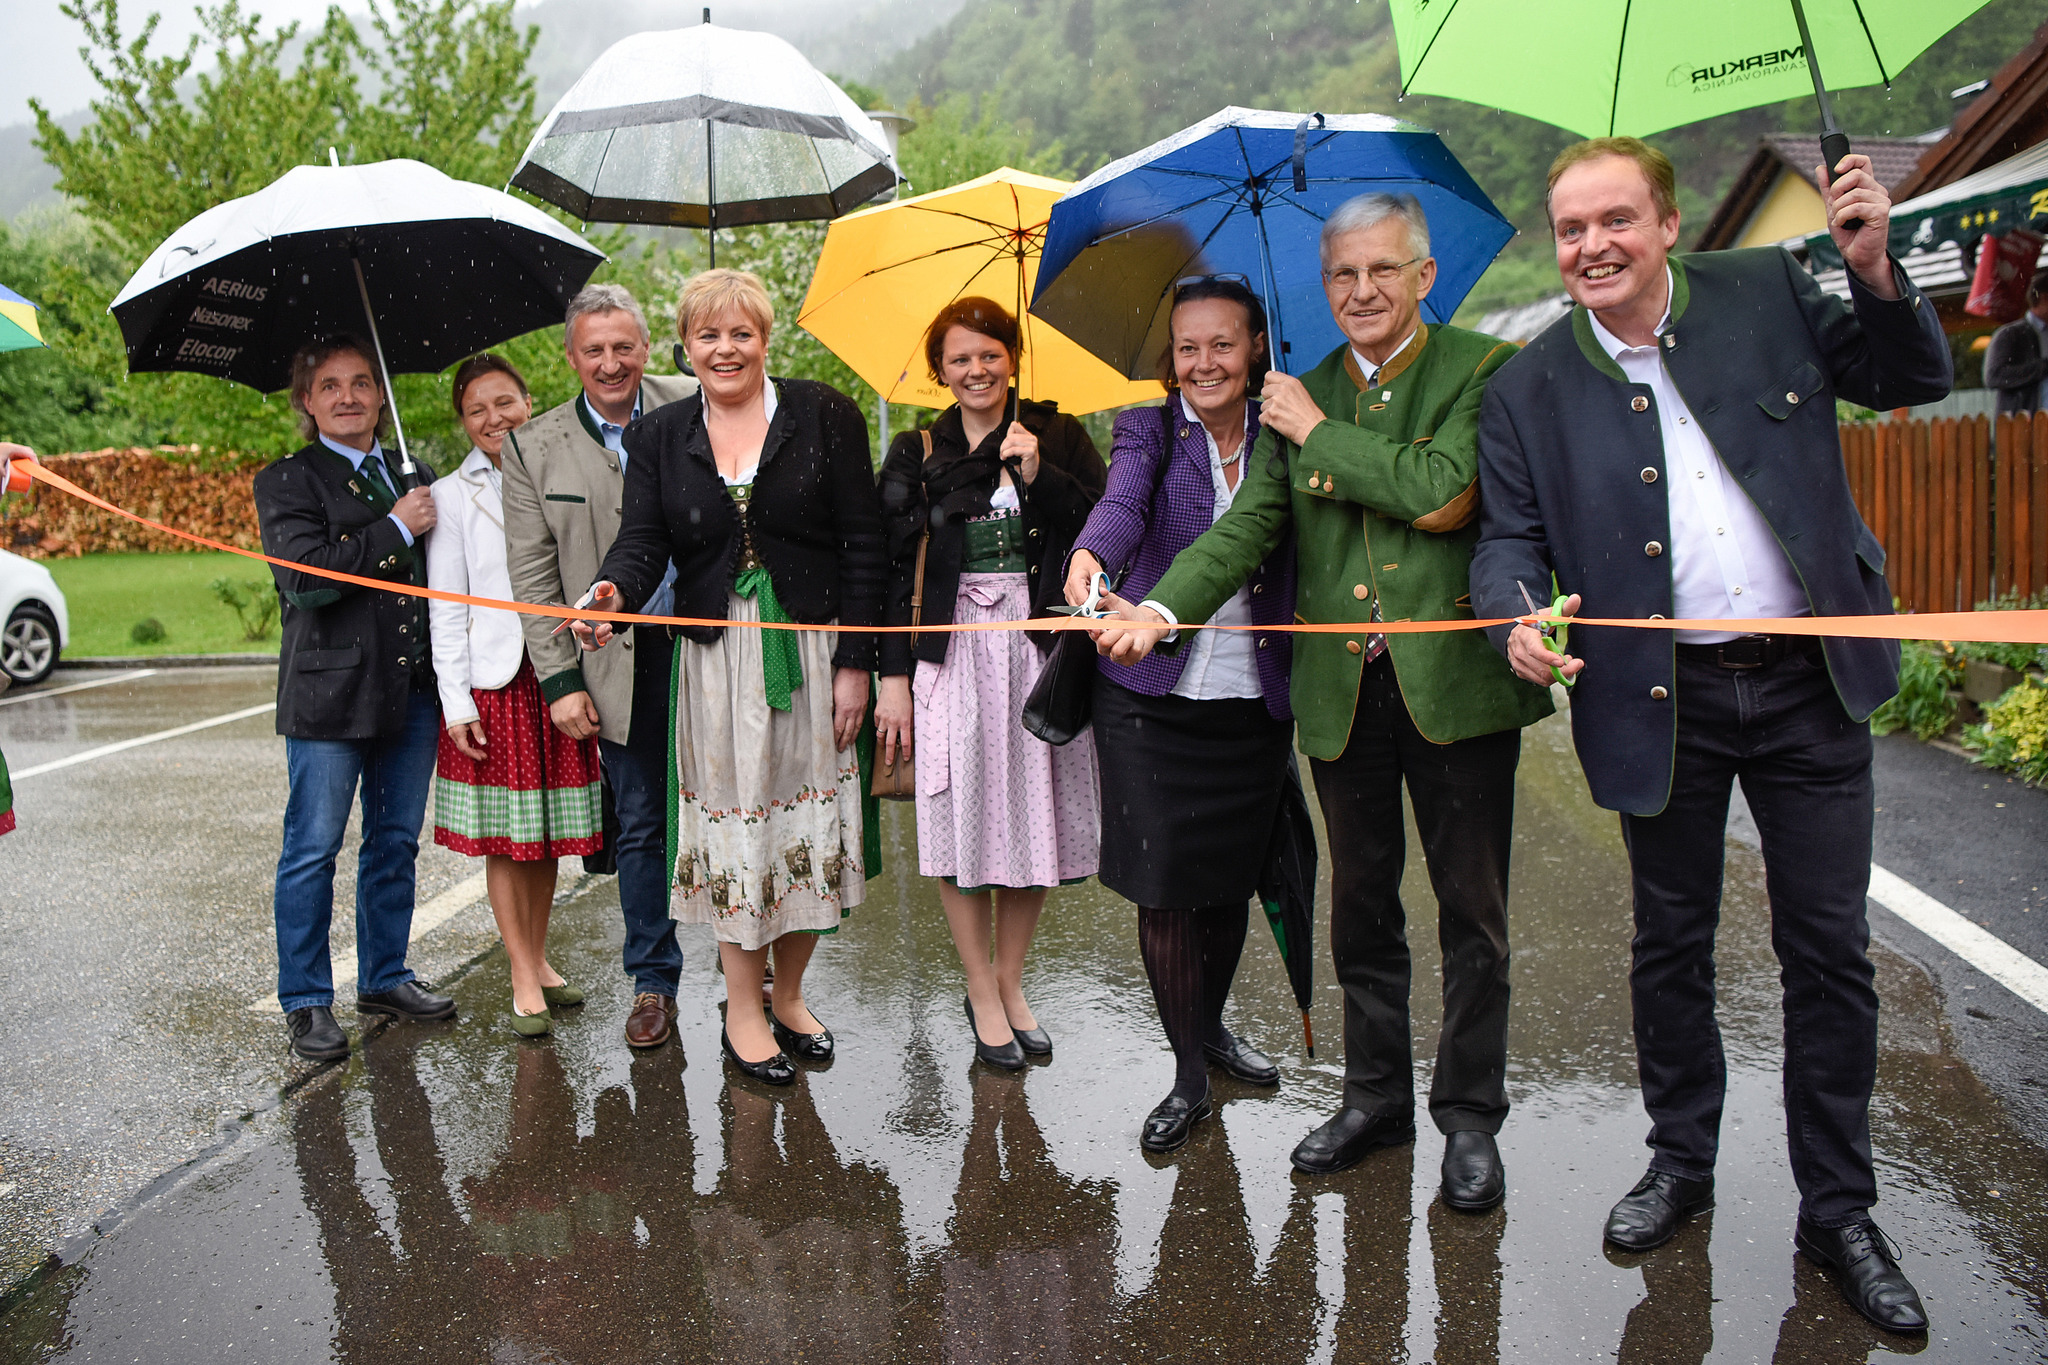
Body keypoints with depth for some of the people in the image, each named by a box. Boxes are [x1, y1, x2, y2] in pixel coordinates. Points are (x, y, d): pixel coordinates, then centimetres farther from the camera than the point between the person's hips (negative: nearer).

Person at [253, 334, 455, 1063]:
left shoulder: (416, 476, 14)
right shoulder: (286, 481, -1)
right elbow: (305, 578, -17)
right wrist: (396, 529, -14)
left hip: (412, 688, 5)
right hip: (330, 692, -5)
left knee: (396, 843, 13)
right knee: (313, 851, 2)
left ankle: (385, 976, 28)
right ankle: (306, 1002, 14)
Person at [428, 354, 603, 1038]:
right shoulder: (452, 496, 1)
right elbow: (446, 610, -1)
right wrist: (456, 702, -7)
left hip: (558, 678, 3)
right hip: (492, 684, -2)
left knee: (548, 831, 10)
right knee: (504, 838, 2)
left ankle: (538, 959, 26)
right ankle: (524, 980, 12)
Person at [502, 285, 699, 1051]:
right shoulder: (535, 447, 1)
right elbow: (533, 575, 2)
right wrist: (560, 679, -4)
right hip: (622, 660, 0)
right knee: (640, 826, 8)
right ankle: (653, 981, 23)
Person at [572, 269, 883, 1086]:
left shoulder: (824, 415, -1)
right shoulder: (658, 437, 7)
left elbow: (862, 543, -3)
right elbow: (643, 539, -3)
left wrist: (855, 663, -7)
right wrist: (612, 591, -27)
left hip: (812, 645, -1)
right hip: (715, 657, 1)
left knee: (808, 819, 6)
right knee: (732, 819, 5)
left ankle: (788, 998, 26)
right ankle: (742, 1014, 20)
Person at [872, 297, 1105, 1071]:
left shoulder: (1058, 436, 7)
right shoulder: (916, 454, 5)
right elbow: (894, 569, 2)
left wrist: (1040, 475, -13)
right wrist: (893, 676, -3)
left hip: (1042, 645, 1)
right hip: (954, 652, -1)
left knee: (1034, 814, 6)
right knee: (963, 819, 0)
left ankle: (1011, 984, 23)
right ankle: (982, 995, 16)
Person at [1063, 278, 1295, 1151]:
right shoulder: (1149, 431, 0)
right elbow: (1123, 501, -21)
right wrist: (1089, 555, -42)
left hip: (1254, 700, 2)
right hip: (1154, 696, -2)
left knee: (1233, 876, 12)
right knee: (1166, 885, -1)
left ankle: (1211, 1025, 38)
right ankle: (1189, 1073, 15)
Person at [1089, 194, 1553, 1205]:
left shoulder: (1483, 370, -2)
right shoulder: (1297, 396, 11)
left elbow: (1444, 495, -18)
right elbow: (1249, 524, 2)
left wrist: (1323, 436, -8)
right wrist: (1162, 609, -14)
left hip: (1456, 681, -4)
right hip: (1343, 691, 4)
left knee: (1472, 912, 6)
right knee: (1361, 906, 14)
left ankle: (1470, 1116, 21)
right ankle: (1375, 1096, 30)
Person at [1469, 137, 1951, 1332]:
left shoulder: (1766, 292, 1)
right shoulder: (1529, 388, 0)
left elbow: (1914, 381, 7)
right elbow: (1510, 535, 0)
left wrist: (1878, 273, -11)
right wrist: (1519, 616, -21)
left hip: (1808, 683, 0)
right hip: (1661, 701, 0)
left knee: (1829, 952, 7)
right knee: (1672, 946, 13)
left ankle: (1839, 1210, 22)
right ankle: (1682, 1164, 33)